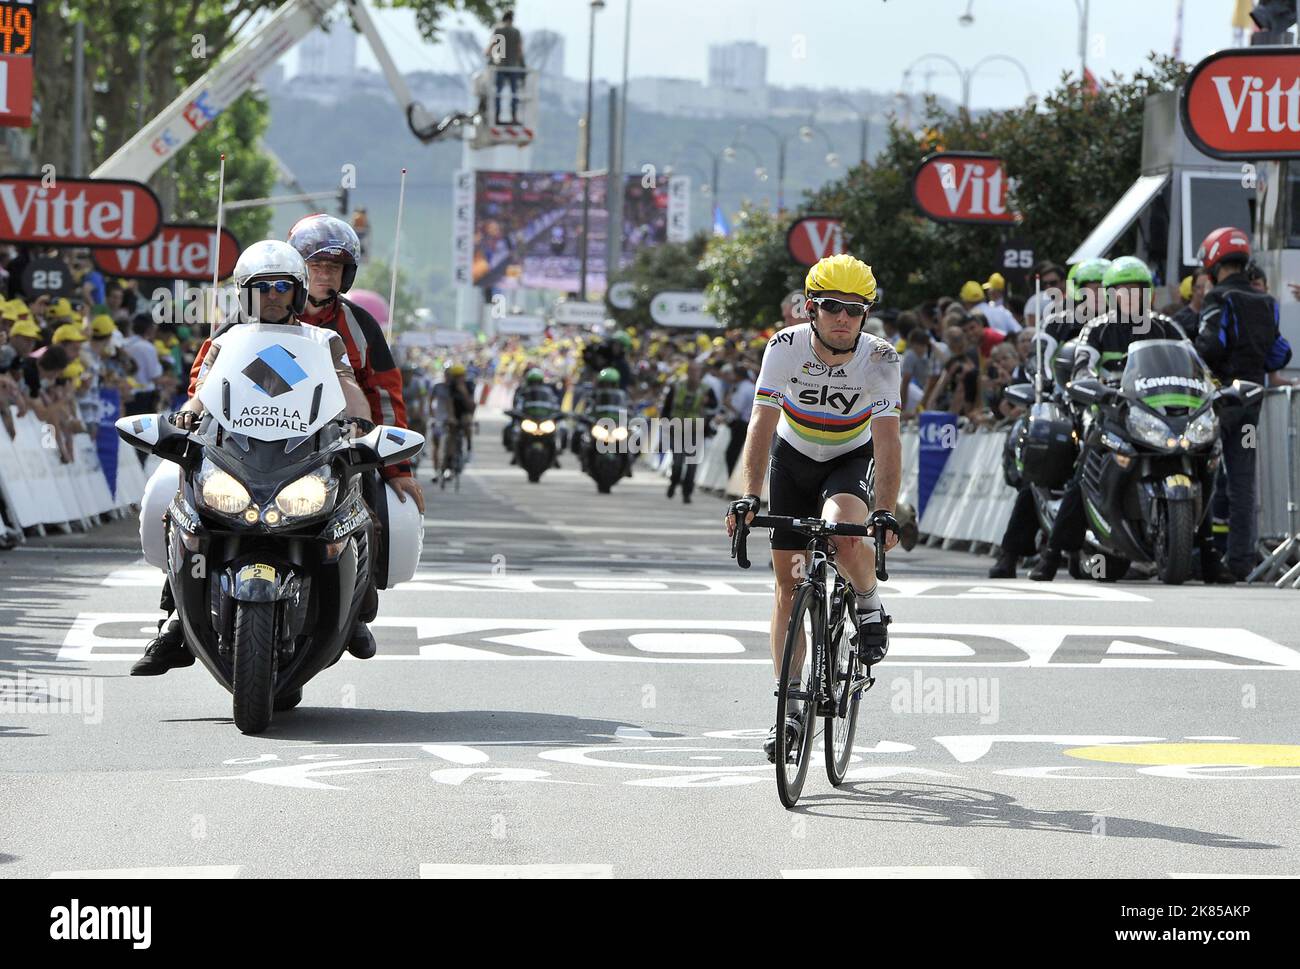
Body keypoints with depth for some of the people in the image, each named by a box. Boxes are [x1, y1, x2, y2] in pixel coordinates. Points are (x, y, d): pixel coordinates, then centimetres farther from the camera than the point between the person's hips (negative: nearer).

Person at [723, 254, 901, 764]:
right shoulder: (786, 348, -24)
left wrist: (886, 511, -42)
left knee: (841, 528, -35)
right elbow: (762, 424, -28)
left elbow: (887, 439, -30)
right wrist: (749, 495, -40)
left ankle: (870, 605, -3)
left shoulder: (879, 359, -26)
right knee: (789, 583, 1)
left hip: (851, 459, -2)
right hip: (794, 457, 2)